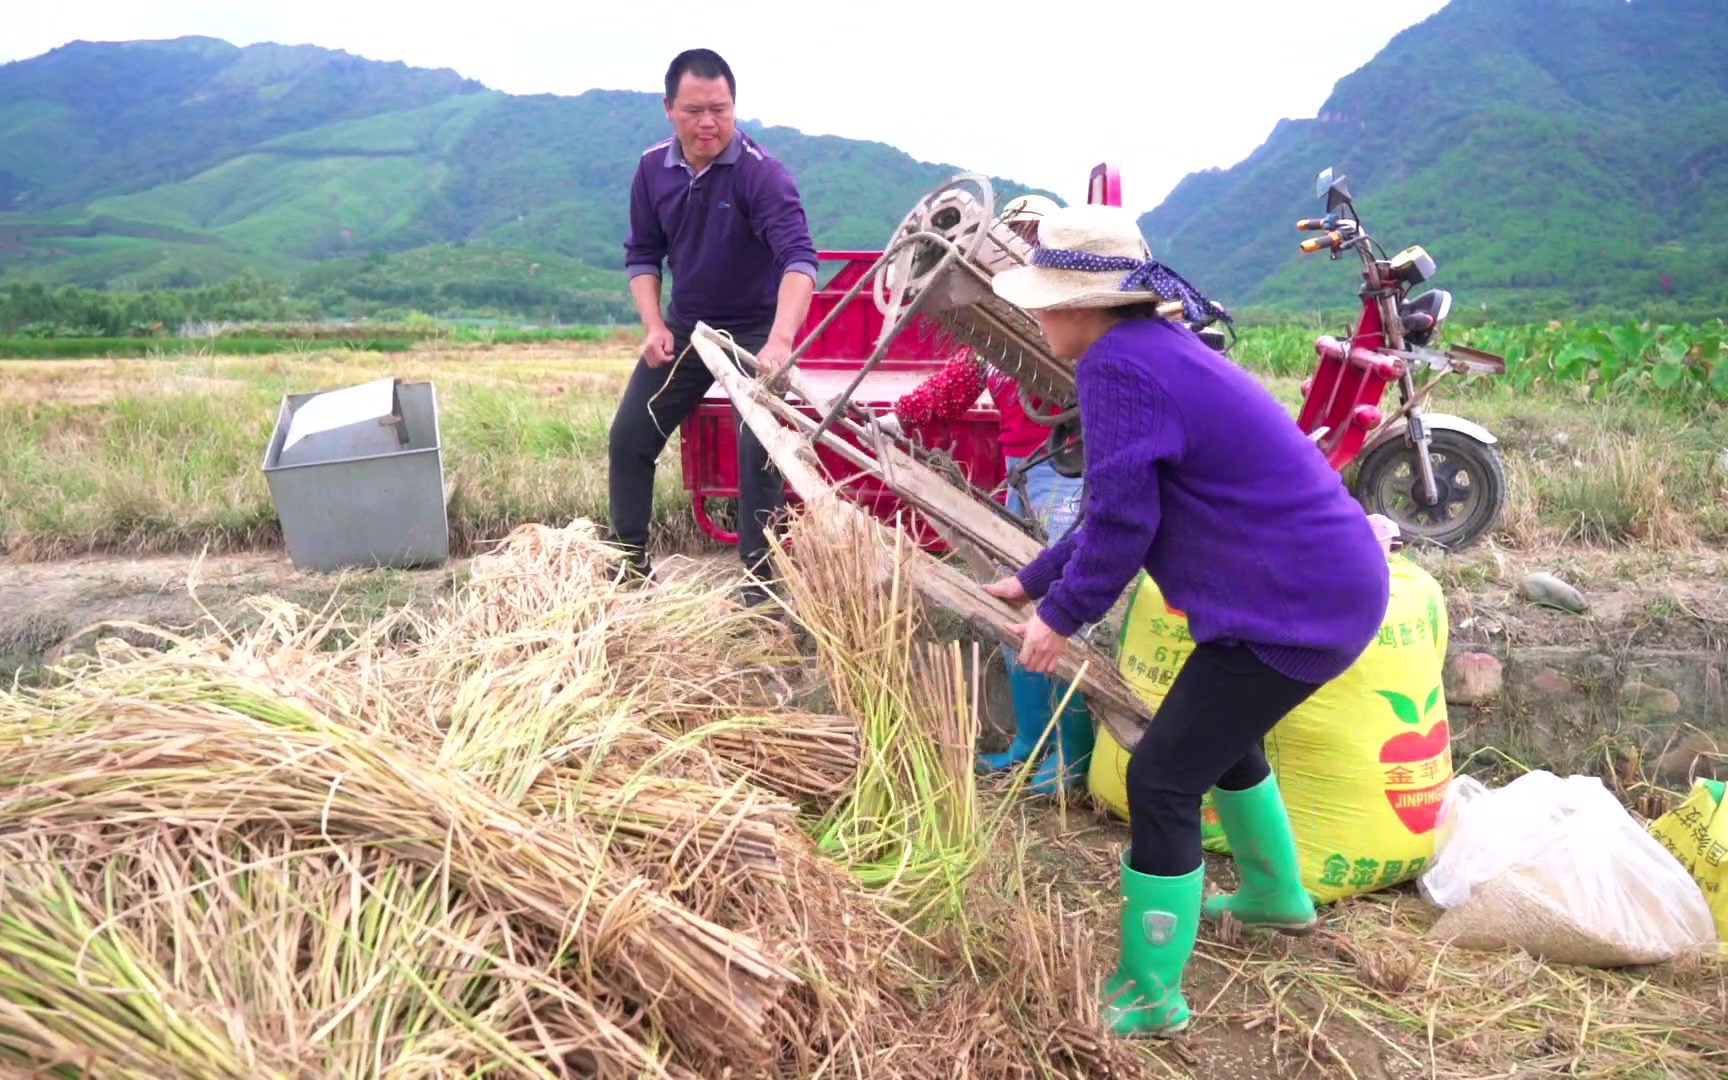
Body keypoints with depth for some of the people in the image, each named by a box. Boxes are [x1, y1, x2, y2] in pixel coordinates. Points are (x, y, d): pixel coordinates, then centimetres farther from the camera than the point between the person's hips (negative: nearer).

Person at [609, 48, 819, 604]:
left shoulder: (760, 171, -24)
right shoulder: (653, 167, -6)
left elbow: (798, 255, -37)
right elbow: (643, 253, 5)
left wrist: (780, 340, -51)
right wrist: (653, 325, -10)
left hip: (753, 330, -5)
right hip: (684, 326, 5)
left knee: (758, 449, -17)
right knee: (629, 437, 4)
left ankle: (759, 580, -3)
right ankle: (628, 563, 19)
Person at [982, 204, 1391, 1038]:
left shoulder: (1118, 368, -20)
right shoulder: (1156, 348, 12)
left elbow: (1120, 521, -21)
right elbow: (1125, 504, 18)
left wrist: (1061, 616, -5)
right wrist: (1034, 581, 19)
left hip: (1294, 604, -11)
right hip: (1327, 580, 11)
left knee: (1161, 778, -4)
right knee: (1221, 733, 30)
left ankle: (1149, 997, 9)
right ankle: (1277, 895, 53)